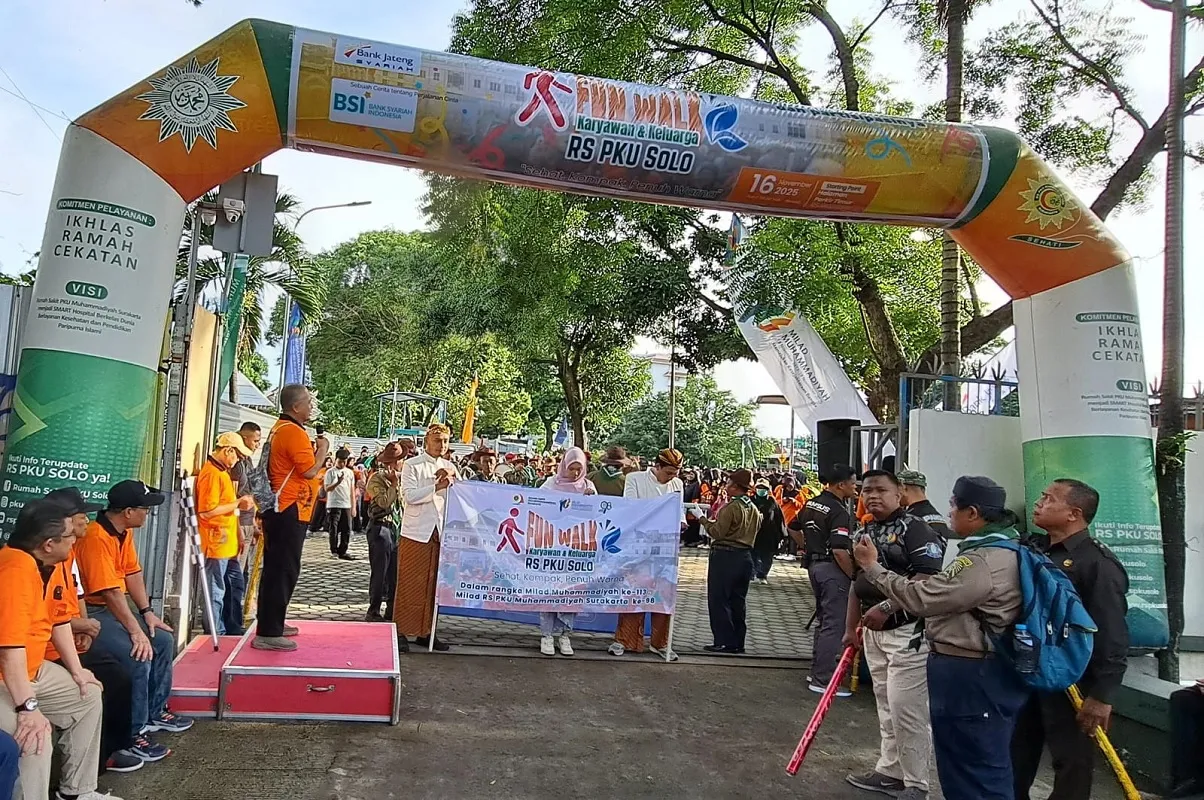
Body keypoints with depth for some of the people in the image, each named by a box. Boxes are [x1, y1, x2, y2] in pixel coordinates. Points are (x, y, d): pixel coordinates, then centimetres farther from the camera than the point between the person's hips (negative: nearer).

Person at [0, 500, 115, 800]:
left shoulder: (49, 564, 1)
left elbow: (58, 619, 11)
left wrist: (76, 670, 12)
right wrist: (28, 707, -33)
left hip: (32, 670, 11)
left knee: (89, 696, 18)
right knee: (35, 741, -28)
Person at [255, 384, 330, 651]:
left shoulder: (279, 429, 16)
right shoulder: (294, 432, -16)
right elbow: (309, 470, -20)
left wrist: (314, 449, 14)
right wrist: (322, 448, -6)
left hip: (279, 509, 11)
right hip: (290, 511, -11)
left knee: (277, 569, 16)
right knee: (284, 571, -7)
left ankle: (272, 624, 26)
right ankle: (268, 633, -5)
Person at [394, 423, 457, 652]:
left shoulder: (450, 468, 14)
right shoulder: (412, 465, -1)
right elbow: (409, 495, -13)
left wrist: (450, 481, -8)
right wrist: (437, 487, -15)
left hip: (441, 532, 5)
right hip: (416, 532, -4)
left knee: (433, 584, 7)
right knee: (410, 584, -1)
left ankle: (425, 632, 15)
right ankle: (401, 630, 8)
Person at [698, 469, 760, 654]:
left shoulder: (731, 507, -16)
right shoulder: (754, 510, 9)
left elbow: (717, 532, -18)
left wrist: (704, 521, -2)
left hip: (725, 556, -8)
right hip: (745, 556, 8)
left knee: (719, 600, 0)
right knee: (738, 601, 13)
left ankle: (724, 641, 0)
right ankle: (737, 642, 17)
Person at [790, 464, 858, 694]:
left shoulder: (811, 504, 9)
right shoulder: (839, 511, -19)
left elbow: (793, 529, 22)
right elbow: (840, 551, -25)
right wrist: (854, 575, -15)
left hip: (814, 565, 9)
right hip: (832, 568, -9)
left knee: (823, 619, 20)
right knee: (834, 624, -4)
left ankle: (817, 670, 29)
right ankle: (822, 679, -1)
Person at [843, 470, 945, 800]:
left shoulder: (915, 528, -12)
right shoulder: (866, 533, 13)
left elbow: (927, 579, -24)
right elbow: (857, 583, 20)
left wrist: (886, 607, -28)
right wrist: (851, 628, 19)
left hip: (907, 631, -8)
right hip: (874, 632, 8)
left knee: (906, 709, -4)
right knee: (886, 707, 17)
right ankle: (889, 771, 29)